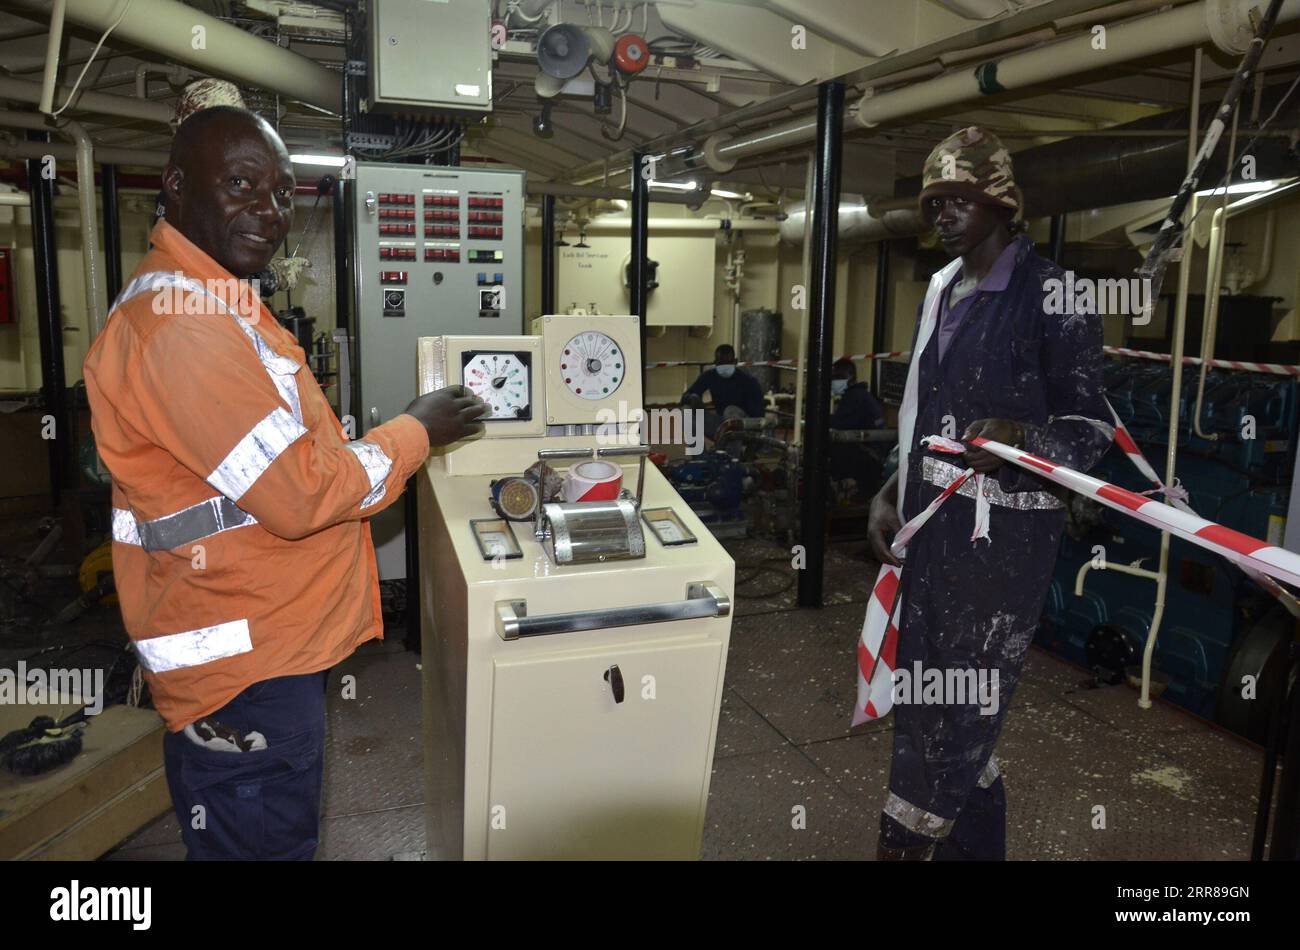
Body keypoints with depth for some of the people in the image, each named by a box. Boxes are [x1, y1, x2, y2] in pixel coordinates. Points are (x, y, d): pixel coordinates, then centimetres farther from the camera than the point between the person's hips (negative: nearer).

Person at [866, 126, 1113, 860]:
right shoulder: (942, 291, 14)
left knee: (961, 706, -2)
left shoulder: (1052, 292, -7)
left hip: (1003, 533, -7)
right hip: (931, 522, 8)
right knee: (927, 693, 13)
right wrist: (891, 493, 9)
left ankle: (907, 845, 13)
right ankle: (971, 845, 31)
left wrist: (1018, 434, -28)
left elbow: (1094, 426, -8)